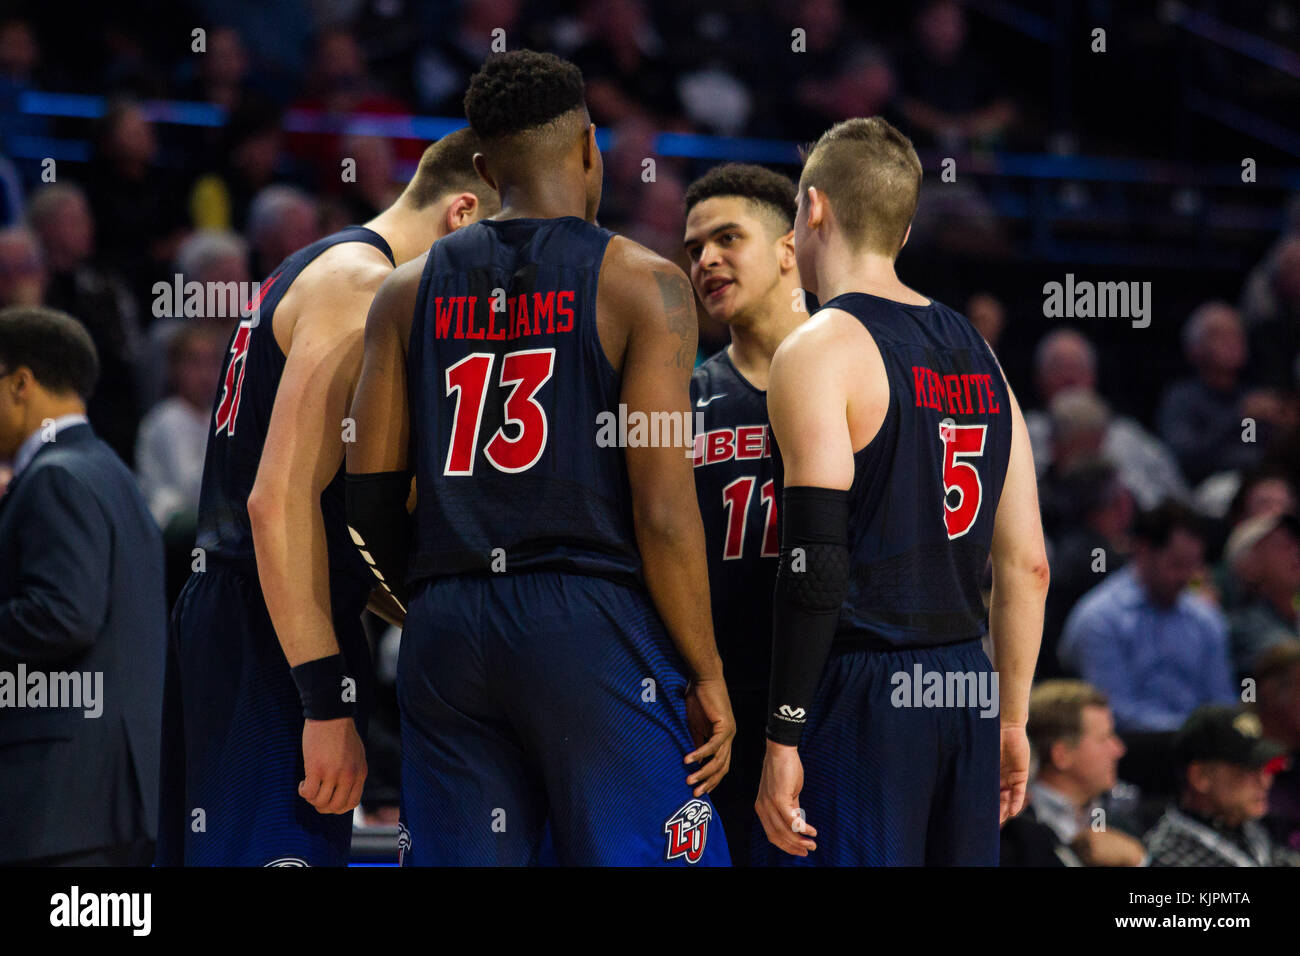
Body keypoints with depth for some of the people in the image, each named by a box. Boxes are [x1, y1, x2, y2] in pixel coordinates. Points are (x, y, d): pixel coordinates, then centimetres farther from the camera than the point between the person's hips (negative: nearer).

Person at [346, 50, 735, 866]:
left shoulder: (412, 291, 11)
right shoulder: (641, 284, -2)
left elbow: (369, 498, 9)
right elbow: (664, 509, -9)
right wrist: (707, 677, -2)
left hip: (447, 636, 4)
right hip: (592, 617, -4)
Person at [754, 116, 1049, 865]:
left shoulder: (822, 349, -8)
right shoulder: (978, 353, 14)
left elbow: (816, 565, -16)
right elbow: (1027, 565, 14)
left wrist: (784, 740, -14)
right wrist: (1012, 719, 21)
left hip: (864, 691, -7)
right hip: (968, 689, 7)